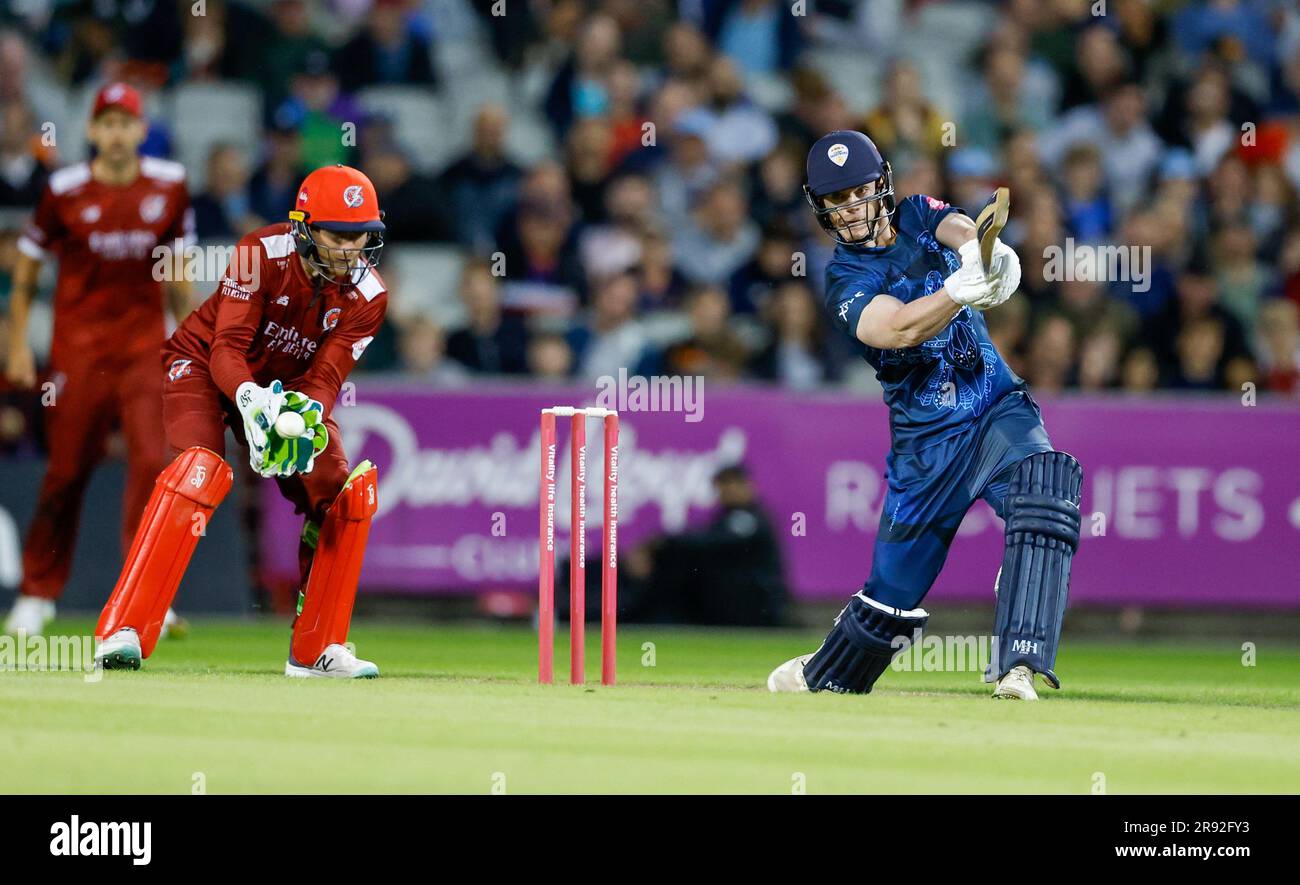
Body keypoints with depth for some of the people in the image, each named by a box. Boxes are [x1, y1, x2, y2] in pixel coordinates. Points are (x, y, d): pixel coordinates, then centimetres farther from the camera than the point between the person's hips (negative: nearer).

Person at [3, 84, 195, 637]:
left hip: (145, 345, 2)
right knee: (66, 473, 2)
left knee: (152, 461, -12)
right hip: (77, 351, -2)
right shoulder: (65, 191, -5)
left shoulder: (168, 186, 2)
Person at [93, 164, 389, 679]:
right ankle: (122, 633, -35)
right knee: (201, 471, -30)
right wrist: (251, 401, -50)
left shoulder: (368, 297, -15)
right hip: (206, 367, -5)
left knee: (345, 496, -10)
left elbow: (326, 378, -20)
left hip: (289, 388, 5)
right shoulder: (262, 254, -27)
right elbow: (228, 349, -30)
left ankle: (317, 649, 4)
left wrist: (307, 418, -43)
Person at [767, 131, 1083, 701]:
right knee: (895, 587, 7)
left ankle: (1016, 667, -34)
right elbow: (902, 328, -27)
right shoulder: (844, 280, -7)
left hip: (997, 409, 1)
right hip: (925, 442, -1)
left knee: (1043, 485, -30)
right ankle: (822, 676, 38)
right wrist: (964, 286, -47)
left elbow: (960, 227, -20)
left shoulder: (918, 216, 4)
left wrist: (978, 245, -46)